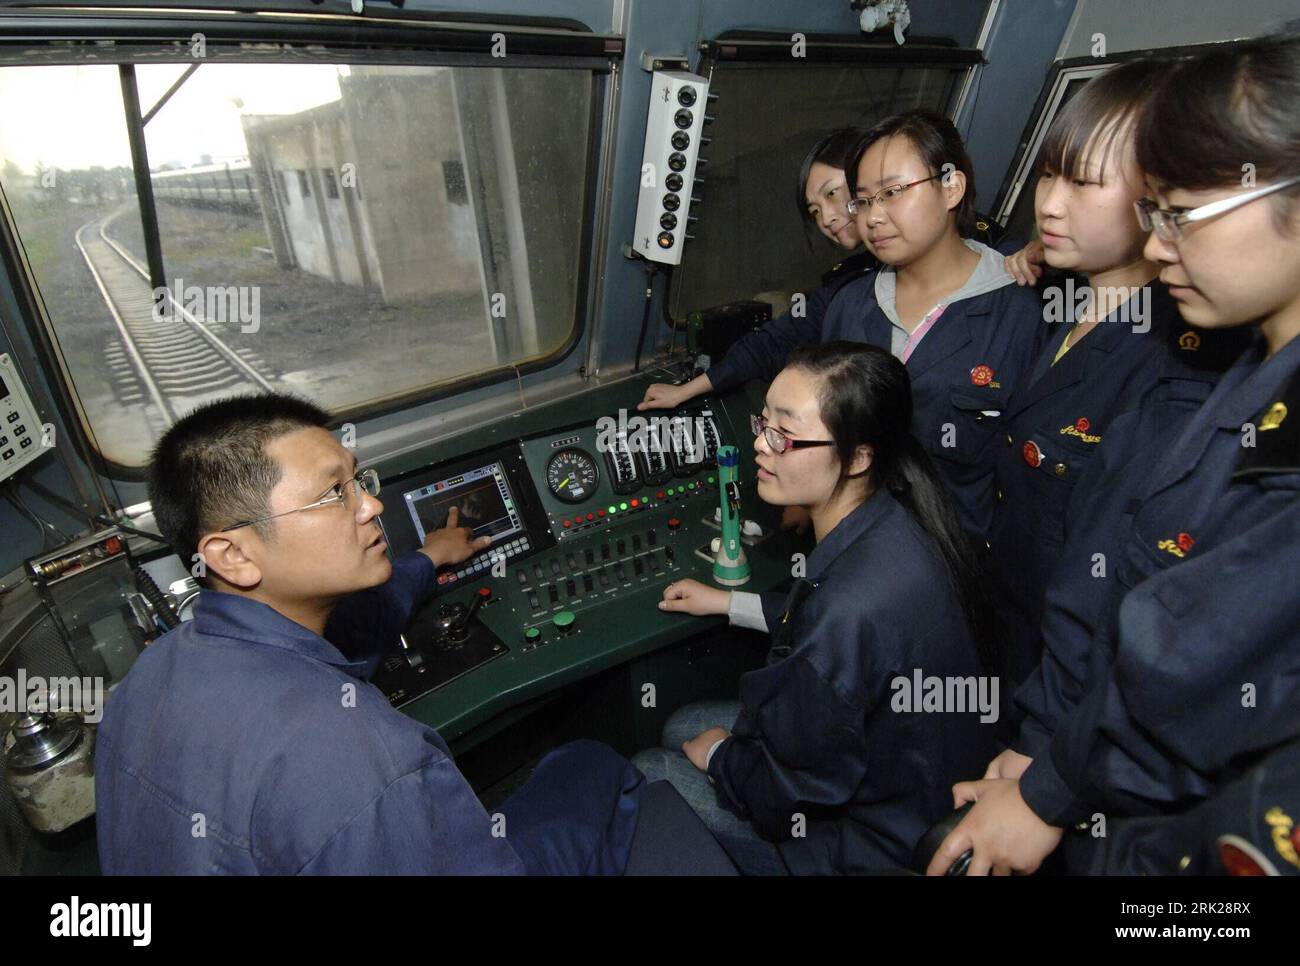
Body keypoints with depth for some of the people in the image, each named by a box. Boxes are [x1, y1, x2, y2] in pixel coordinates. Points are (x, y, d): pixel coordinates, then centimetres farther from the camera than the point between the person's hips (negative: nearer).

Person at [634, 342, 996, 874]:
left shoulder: (853, 606, -40)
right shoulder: (891, 518, -12)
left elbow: (795, 792, -26)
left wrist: (718, 757, -6)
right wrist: (730, 603, 13)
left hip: (870, 844, -8)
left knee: (647, 771, 6)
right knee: (681, 727, 19)